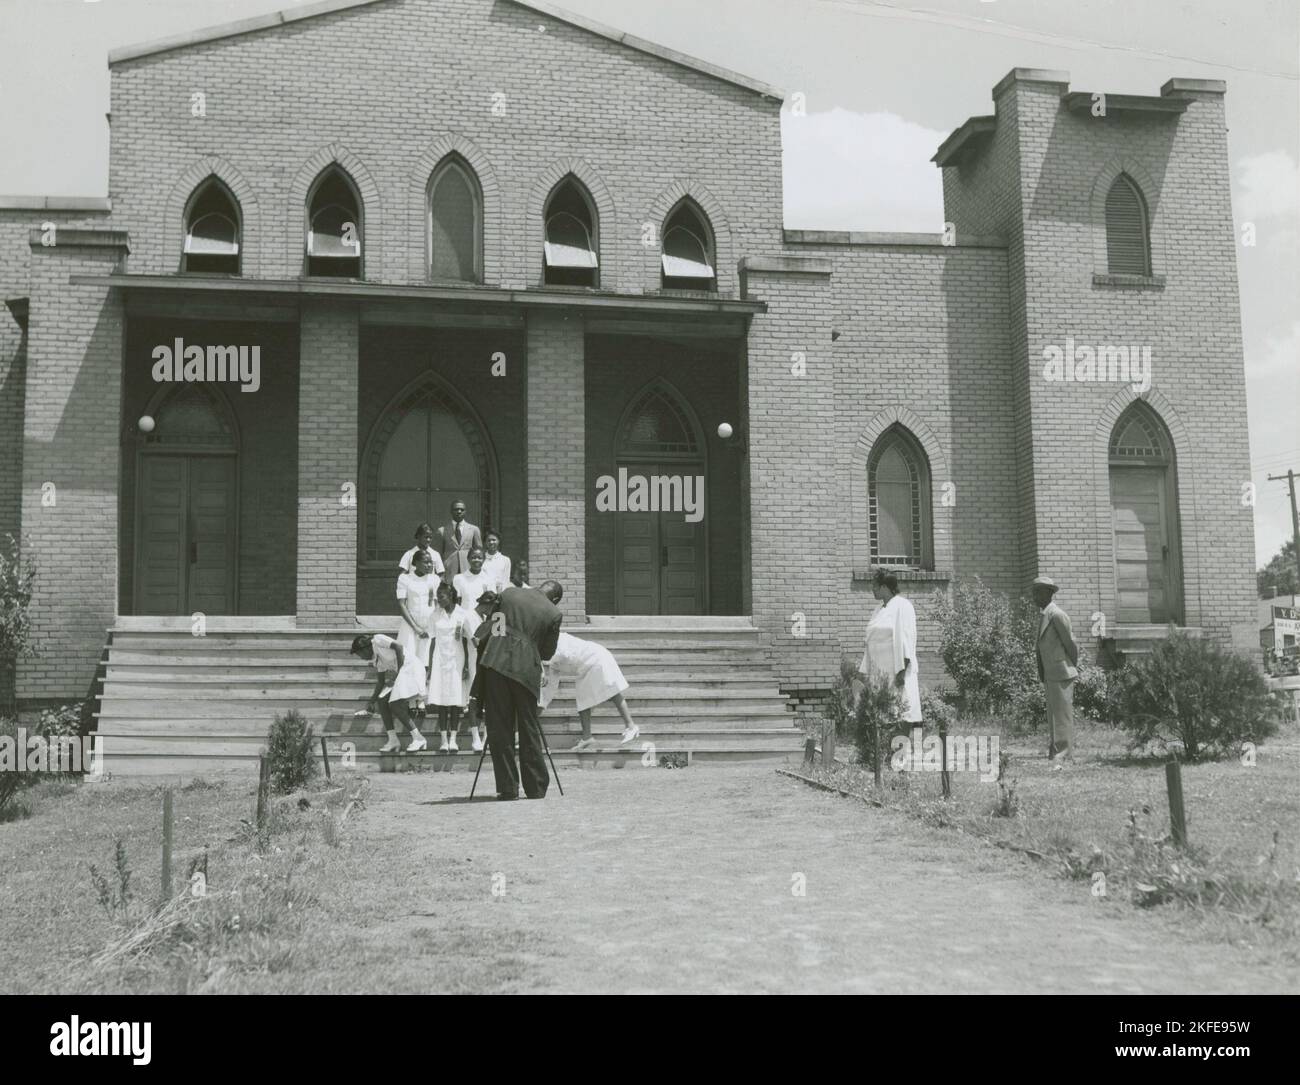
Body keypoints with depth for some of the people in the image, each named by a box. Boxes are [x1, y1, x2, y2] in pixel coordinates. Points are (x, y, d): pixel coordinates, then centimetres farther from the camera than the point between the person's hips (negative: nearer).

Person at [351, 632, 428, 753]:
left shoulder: (377, 639, -3)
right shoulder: (377, 660, 21)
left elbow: (399, 647, -17)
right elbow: (380, 684, 22)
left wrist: (398, 672, -17)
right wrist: (371, 701, 20)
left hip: (410, 668, -10)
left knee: (395, 705, -16)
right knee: (382, 701, 6)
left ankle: (418, 738, -11)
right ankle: (393, 740, 5)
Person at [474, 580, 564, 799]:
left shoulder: (509, 593, 10)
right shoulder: (554, 614, 5)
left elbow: (490, 622, 14)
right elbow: (548, 652, 13)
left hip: (496, 664, 1)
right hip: (525, 669, -1)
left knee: (499, 729, 5)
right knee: (529, 730, 9)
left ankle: (507, 788, 6)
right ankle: (536, 787, 13)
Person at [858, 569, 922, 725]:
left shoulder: (902, 606, -5)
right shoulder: (880, 612, 18)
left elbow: (905, 639, -12)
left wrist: (902, 671, -18)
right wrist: (864, 669, 15)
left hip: (896, 671, -8)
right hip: (879, 672, 8)